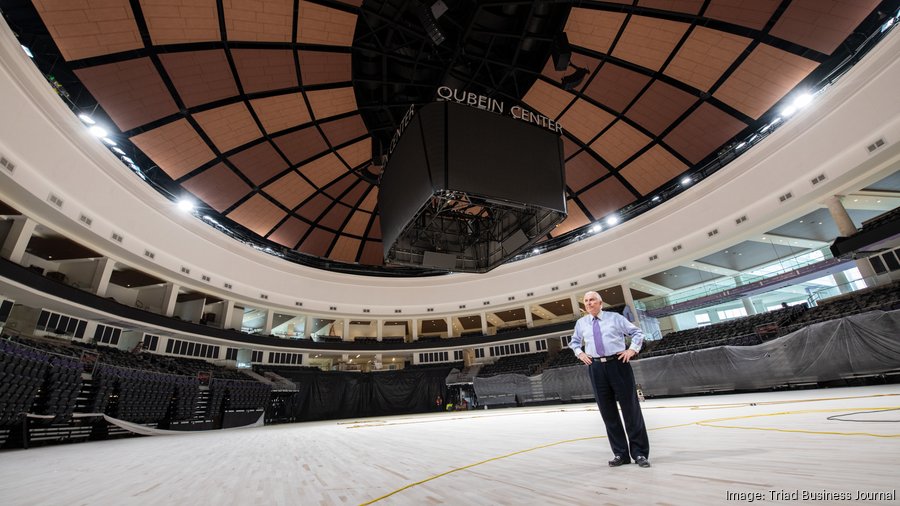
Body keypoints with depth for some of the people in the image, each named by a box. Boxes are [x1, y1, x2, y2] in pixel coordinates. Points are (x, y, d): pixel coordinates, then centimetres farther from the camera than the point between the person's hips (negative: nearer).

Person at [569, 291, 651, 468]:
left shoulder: (615, 317, 4)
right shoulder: (581, 323, 11)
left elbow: (637, 332, 11)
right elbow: (574, 341, 26)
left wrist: (633, 349, -3)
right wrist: (579, 353, 8)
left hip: (618, 363, -2)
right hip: (596, 367, 3)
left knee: (630, 408, 3)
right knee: (607, 411, 7)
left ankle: (640, 453, 15)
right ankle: (620, 454, 19)